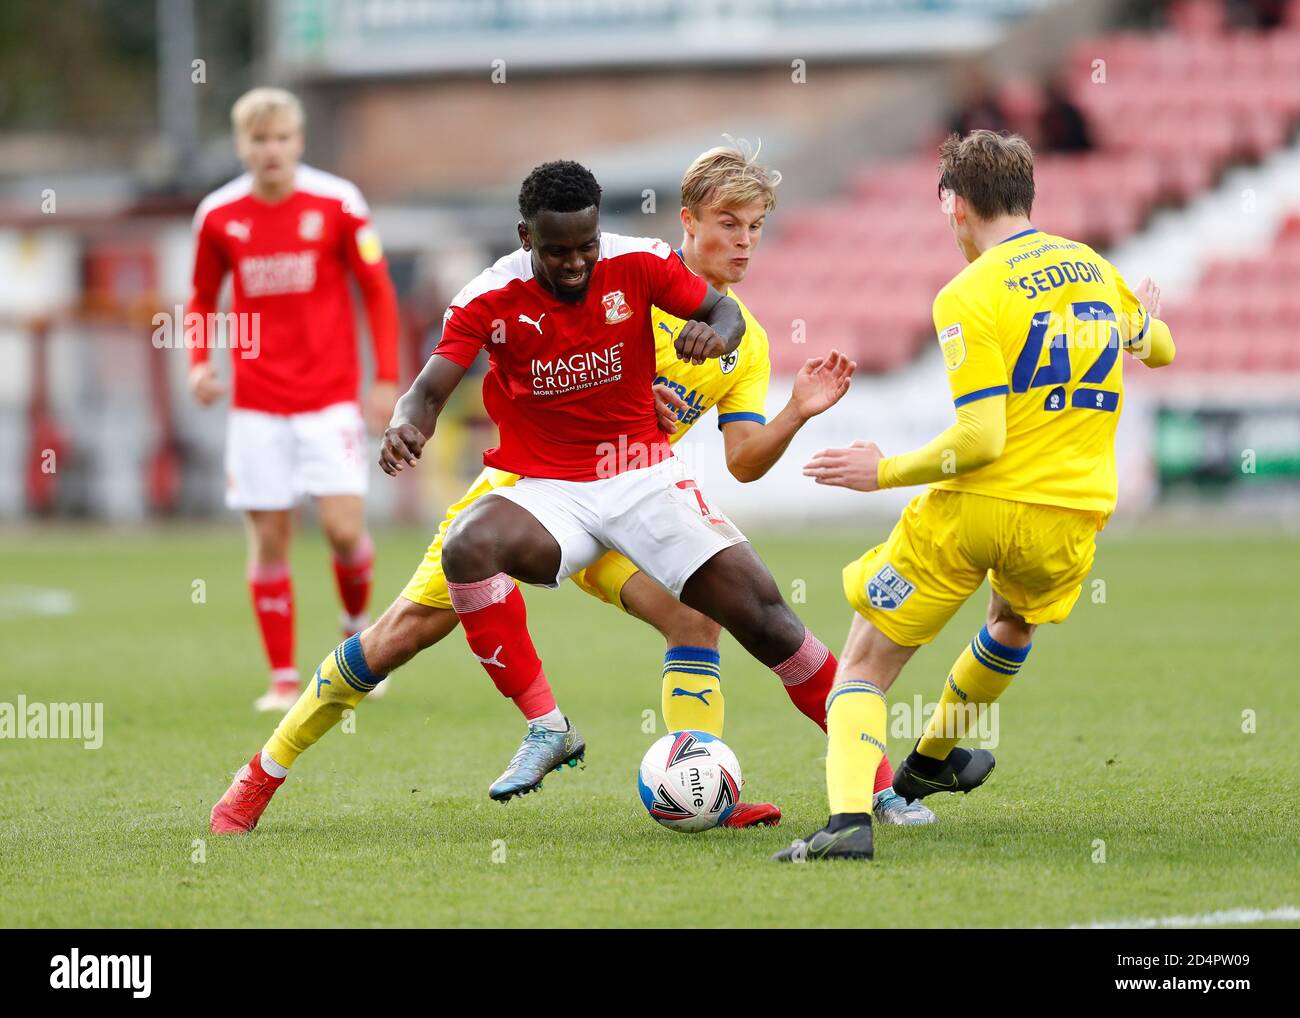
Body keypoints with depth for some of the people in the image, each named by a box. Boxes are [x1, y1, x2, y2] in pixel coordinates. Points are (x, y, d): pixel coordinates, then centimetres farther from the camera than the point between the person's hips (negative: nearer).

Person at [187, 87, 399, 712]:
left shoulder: (337, 203, -5)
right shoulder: (219, 214, 1)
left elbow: (378, 292, 2)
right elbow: (202, 299, 15)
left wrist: (387, 379, -2)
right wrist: (198, 363, -1)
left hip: (330, 400, -2)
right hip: (256, 403, 2)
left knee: (344, 528, -12)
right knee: (268, 537, 0)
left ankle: (357, 625, 18)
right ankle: (283, 678, 9)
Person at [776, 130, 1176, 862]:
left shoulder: (970, 296, -12)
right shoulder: (1093, 268, 8)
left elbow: (981, 440, -20)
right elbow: (1160, 349, 29)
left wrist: (886, 472, -7)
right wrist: (1144, 313, 51)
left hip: (978, 504, -6)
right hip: (1071, 517, 6)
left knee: (865, 666, 4)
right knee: (1015, 623, 38)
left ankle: (849, 818, -18)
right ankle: (931, 761, 56)